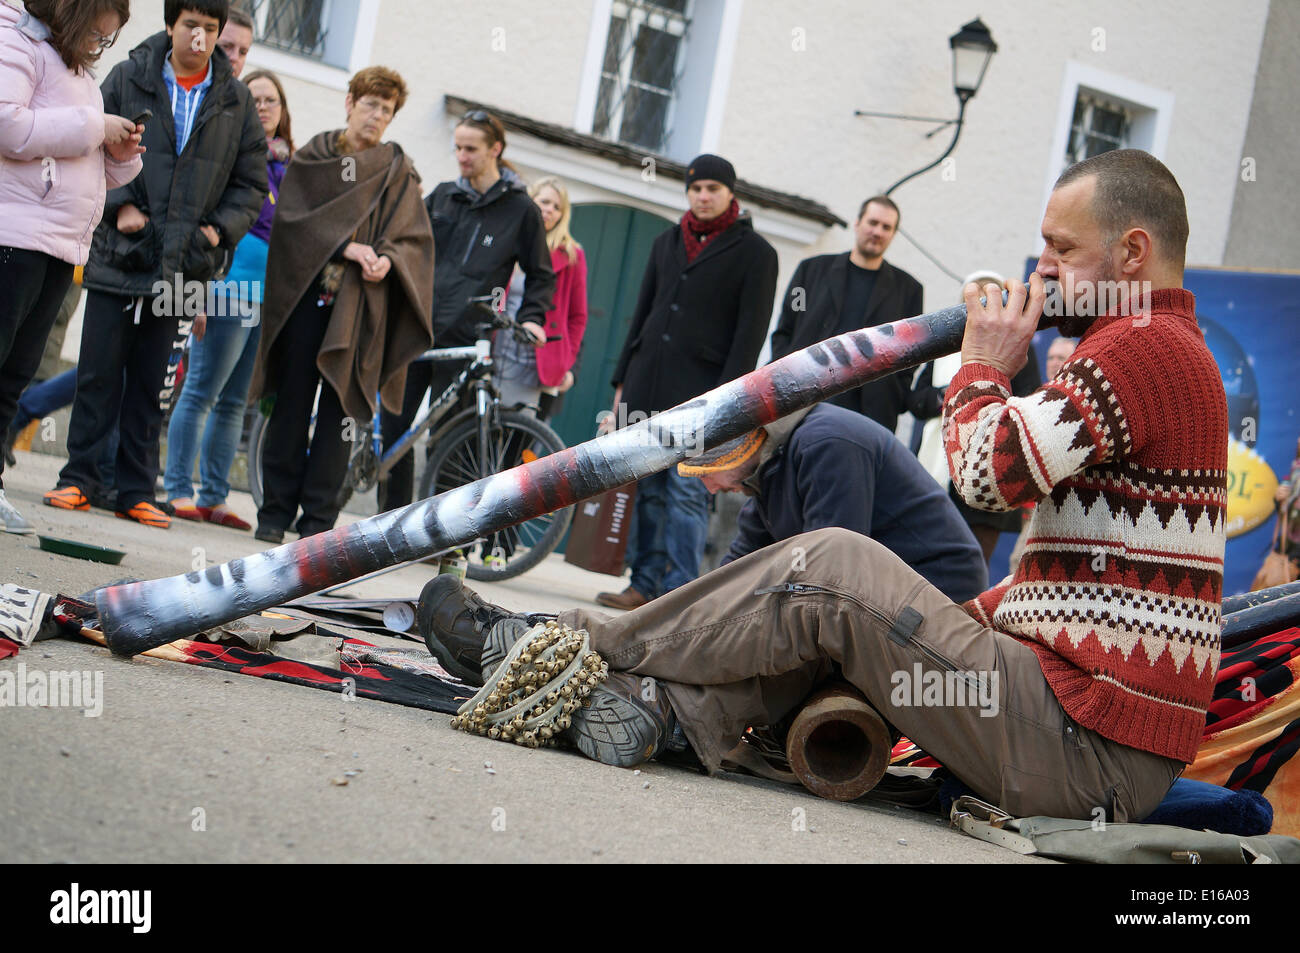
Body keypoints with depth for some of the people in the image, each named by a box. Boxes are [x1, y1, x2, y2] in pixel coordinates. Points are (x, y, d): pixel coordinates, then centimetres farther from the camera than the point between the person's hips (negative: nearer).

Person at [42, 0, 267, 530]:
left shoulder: (236, 101, 7)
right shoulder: (129, 78, 2)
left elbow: (251, 183, 13)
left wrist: (220, 228, -1)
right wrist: (119, 205, -8)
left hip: (180, 266, 1)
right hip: (120, 255, -1)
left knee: (151, 382, 6)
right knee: (100, 372, 0)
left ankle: (136, 491, 12)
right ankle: (80, 479, 8)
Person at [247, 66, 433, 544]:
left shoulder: (398, 170, 13)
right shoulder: (313, 157, 11)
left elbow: (414, 236, 5)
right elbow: (295, 216, -2)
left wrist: (387, 258, -16)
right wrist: (344, 245, -16)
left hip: (359, 303, 0)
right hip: (305, 293, 0)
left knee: (339, 409, -3)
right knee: (292, 403, 0)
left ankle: (318, 519, 2)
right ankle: (275, 512, 7)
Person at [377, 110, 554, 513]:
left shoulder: (520, 209, 3)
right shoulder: (441, 197, 14)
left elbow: (541, 276, 8)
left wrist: (531, 317, -6)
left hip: (460, 341, -4)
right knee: (393, 425, 3)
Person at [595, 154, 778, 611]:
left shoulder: (754, 253, 0)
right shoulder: (667, 242, 17)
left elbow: (750, 333, -5)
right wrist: (622, 382, 16)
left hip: (700, 389, -5)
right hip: (647, 383, 5)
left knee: (686, 491, -10)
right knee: (648, 489, 4)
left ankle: (678, 594, -9)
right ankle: (646, 584, 9)